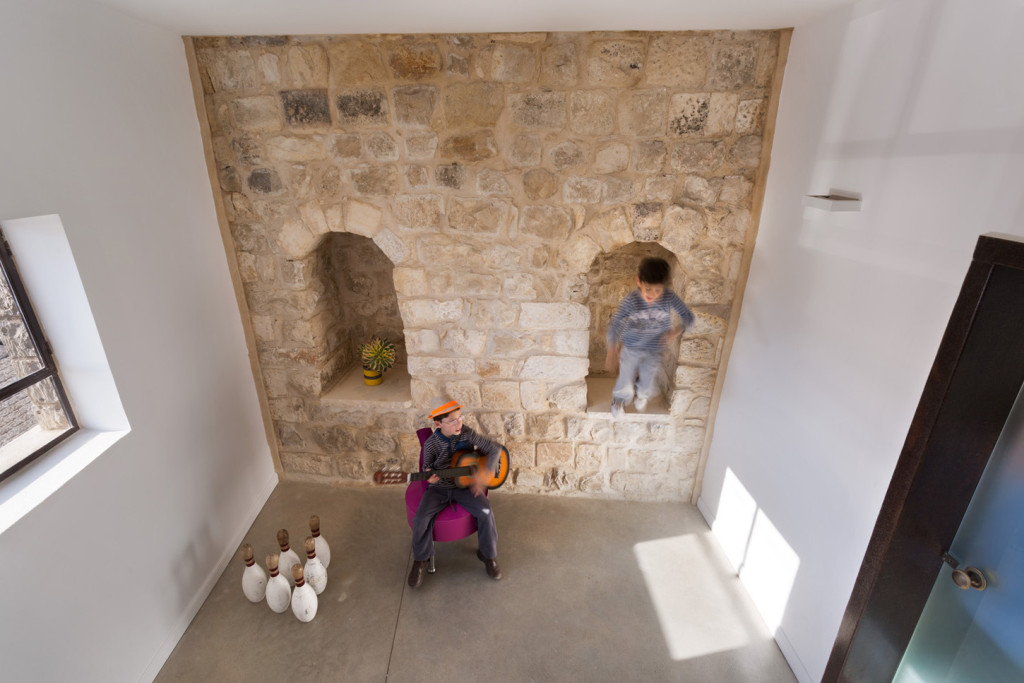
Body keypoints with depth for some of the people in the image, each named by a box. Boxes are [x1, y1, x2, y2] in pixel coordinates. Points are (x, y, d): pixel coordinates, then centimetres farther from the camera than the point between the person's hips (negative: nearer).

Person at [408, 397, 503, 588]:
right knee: (421, 518, -21)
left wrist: (485, 473, -23)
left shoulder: (467, 434, -13)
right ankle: (420, 560, 9)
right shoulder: (431, 443, -12)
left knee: (486, 512, -22)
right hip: (439, 488, 0)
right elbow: (427, 467, 4)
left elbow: (495, 449, -11)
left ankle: (488, 555, 6)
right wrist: (429, 477, -20)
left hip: (465, 485, 0)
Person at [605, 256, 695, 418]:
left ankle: (642, 394, 58)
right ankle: (620, 399, 48)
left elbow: (688, 316, -13)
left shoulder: (670, 297, -22)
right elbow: (614, 326, -28)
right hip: (630, 349, -2)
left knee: (648, 386, 20)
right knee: (626, 384, 13)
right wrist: (612, 353, -39)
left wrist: (677, 329, -34)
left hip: (654, 351, 2)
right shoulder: (630, 301, -28)